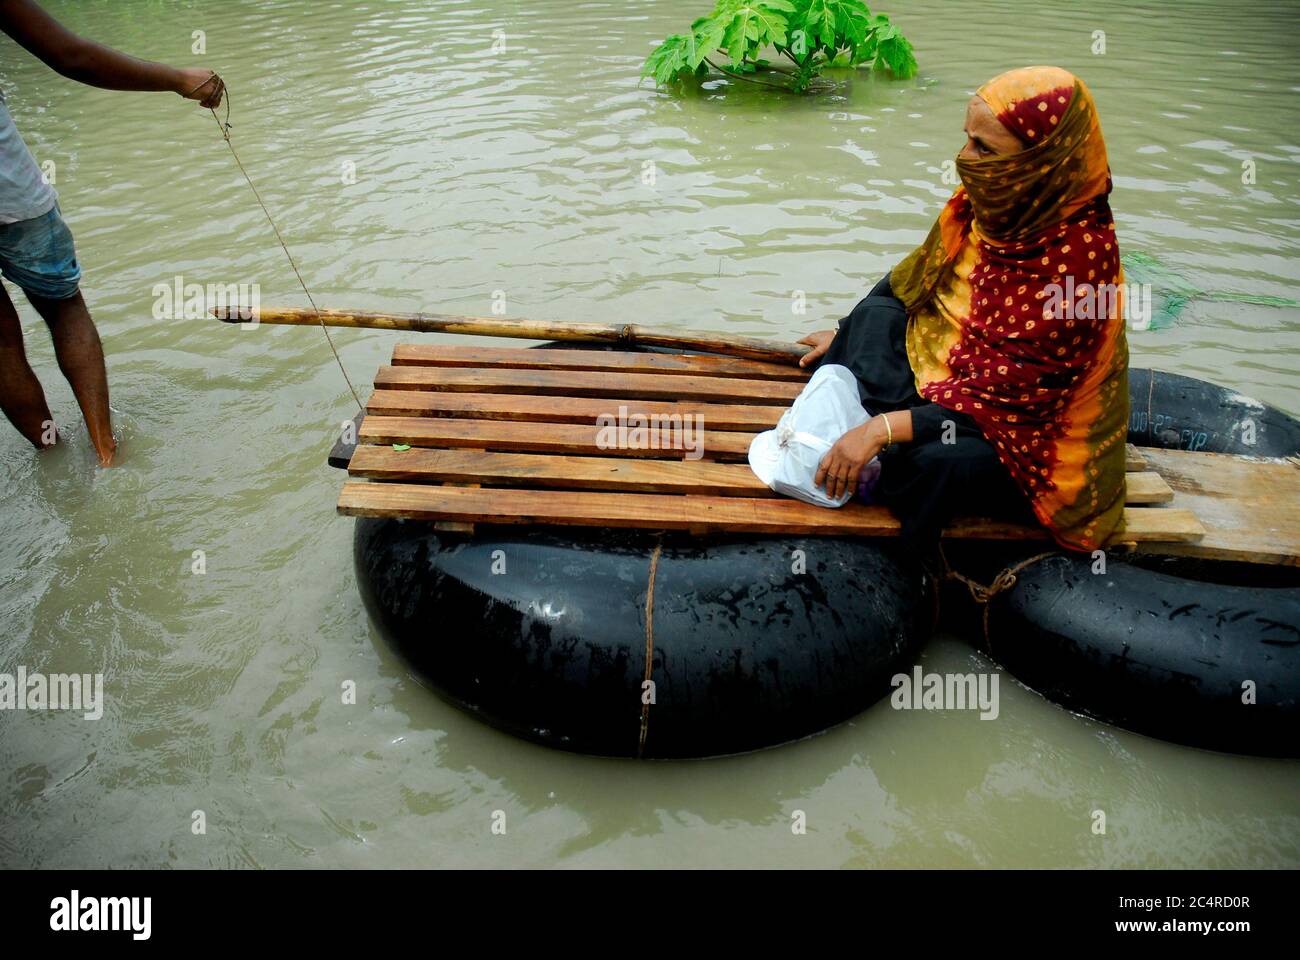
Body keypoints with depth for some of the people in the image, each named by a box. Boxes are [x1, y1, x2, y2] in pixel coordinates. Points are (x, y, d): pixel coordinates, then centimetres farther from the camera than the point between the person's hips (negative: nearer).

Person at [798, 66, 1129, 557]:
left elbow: (1009, 399, -29)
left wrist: (883, 428, -34)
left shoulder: (1078, 256, -29)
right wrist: (847, 331, 16)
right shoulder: (990, 199, -8)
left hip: (1029, 432, -8)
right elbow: (910, 283, 11)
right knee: (876, 313, -4)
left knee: (936, 460, -35)